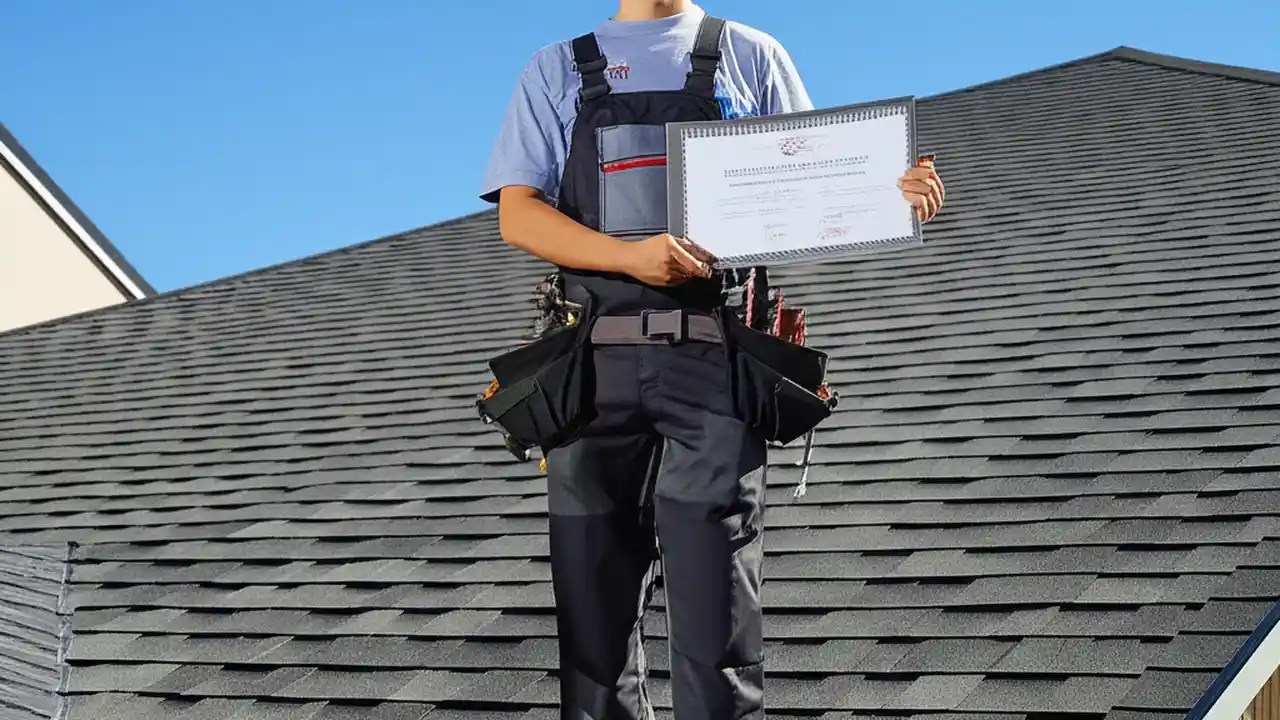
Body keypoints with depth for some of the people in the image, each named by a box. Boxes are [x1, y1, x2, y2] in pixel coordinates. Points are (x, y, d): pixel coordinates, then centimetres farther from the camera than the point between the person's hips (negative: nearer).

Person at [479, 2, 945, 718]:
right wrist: (630, 256, -12)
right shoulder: (559, 71, 17)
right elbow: (517, 213, 6)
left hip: (714, 357, -1)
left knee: (714, 619, -8)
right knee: (594, 609, 4)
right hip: (594, 362, 2)